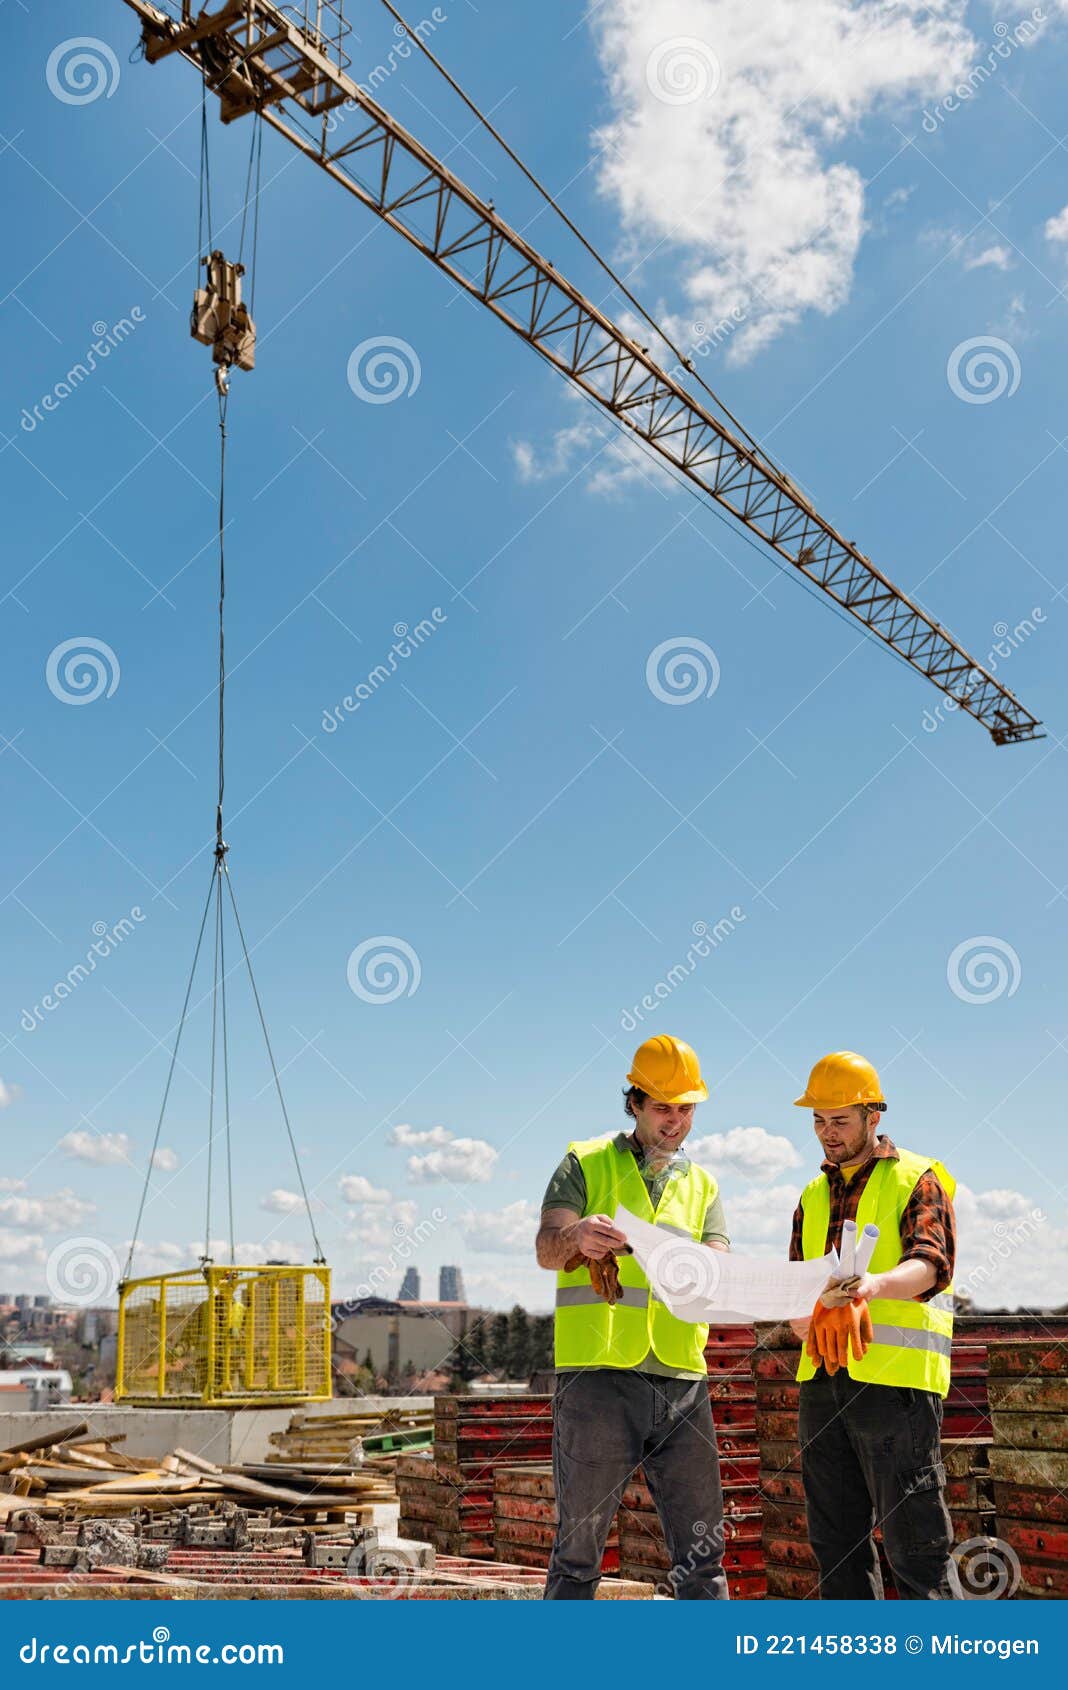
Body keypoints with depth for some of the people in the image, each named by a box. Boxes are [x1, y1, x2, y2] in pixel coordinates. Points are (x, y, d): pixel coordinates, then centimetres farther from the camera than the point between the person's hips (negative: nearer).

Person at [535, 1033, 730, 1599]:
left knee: (702, 1547, 8)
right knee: (579, 1540, 2)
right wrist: (576, 1236, -32)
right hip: (597, 1377, -4)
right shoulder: (587, 1164, 6)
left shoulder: (701, 1185, 18)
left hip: (682, 1381, 4)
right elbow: (546, 1249, -8)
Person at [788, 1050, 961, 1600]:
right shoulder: (814, 1195, 19)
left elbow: (932, 1264, -15)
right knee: (836, 1541, 12)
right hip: (821, 1379, 7)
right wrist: (798, 1316, -1)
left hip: (895, 1377, -6)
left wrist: (878, 1284, -36)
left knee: (914, 1541, -3)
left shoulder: (916, 1178, 0)